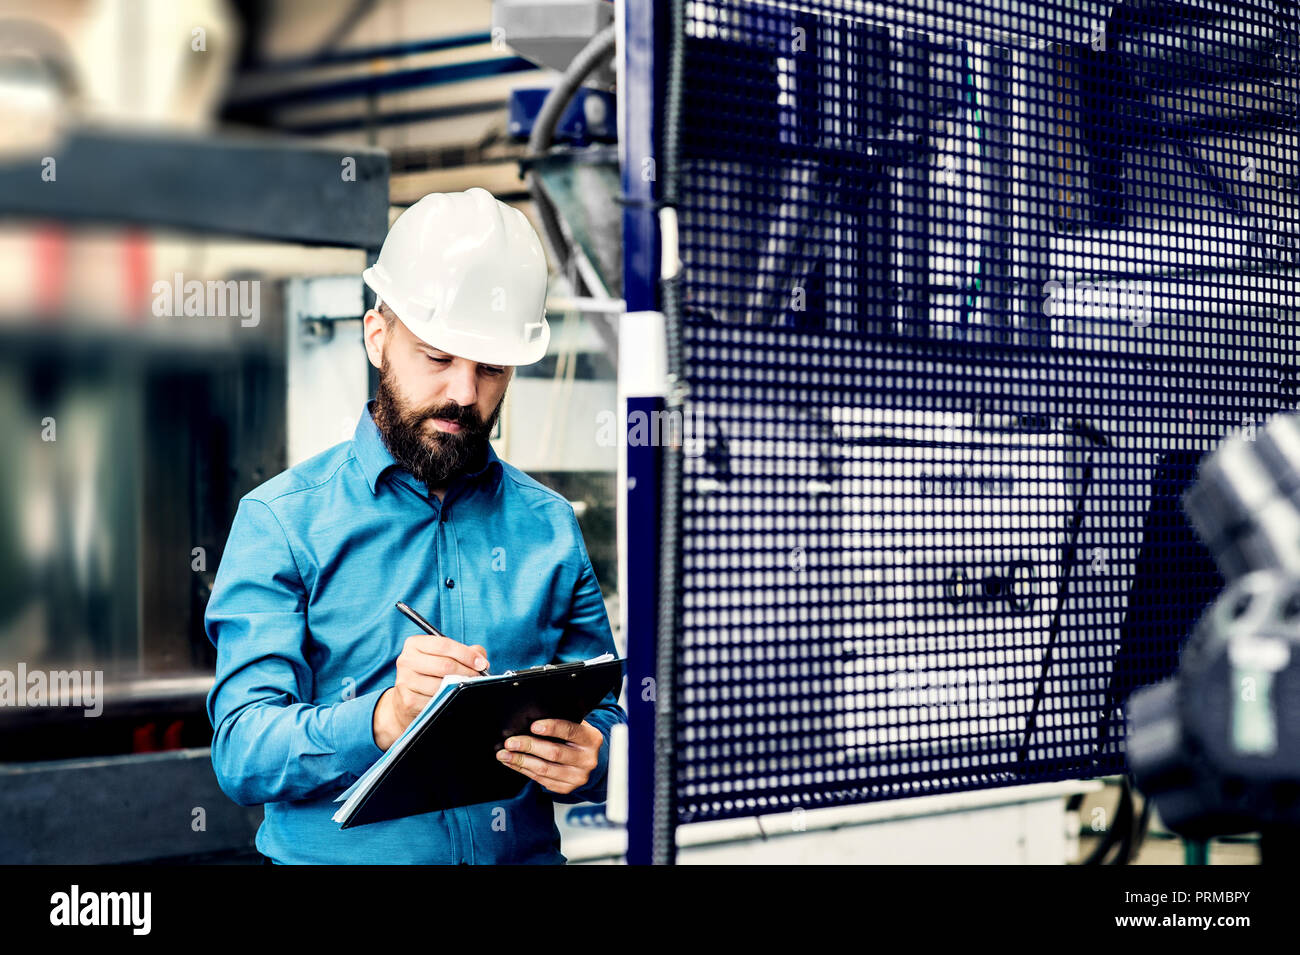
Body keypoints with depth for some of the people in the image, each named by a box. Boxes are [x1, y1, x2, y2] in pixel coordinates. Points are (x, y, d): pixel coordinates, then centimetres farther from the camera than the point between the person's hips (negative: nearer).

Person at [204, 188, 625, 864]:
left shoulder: (550, 528, 11)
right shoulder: (280, 520, 2)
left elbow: (606, 721, 15)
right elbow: (241, 753, -7)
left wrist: (584, 762, -7)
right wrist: (383, 719, -24)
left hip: (525, 854, 3)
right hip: (338, 857, -3)